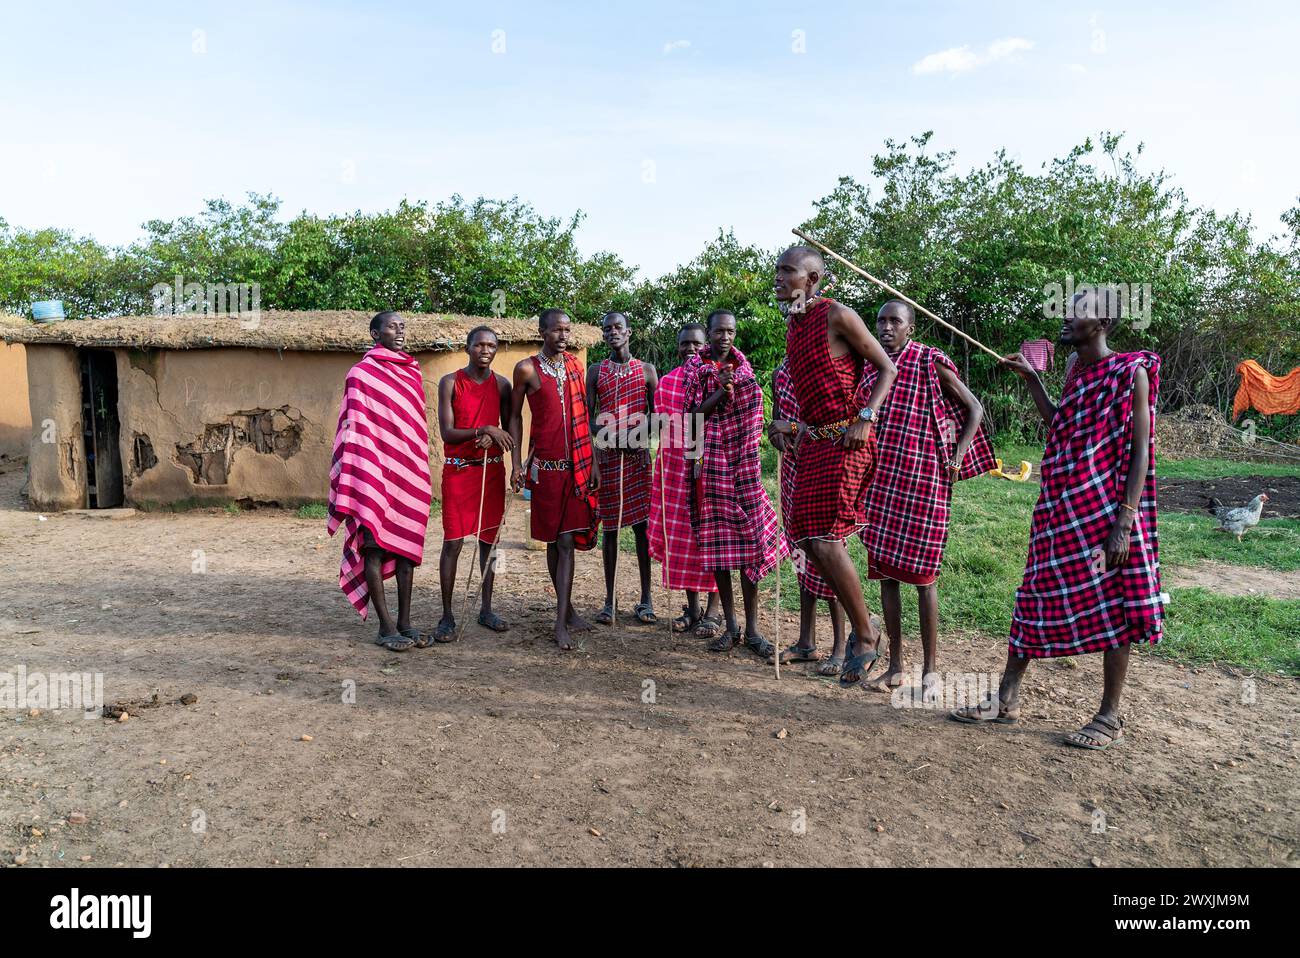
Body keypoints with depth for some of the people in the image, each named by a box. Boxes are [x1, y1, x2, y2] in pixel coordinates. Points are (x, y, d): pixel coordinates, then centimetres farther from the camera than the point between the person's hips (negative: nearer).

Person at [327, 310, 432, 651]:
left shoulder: (412, 372, 14)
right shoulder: (362, 373, -4)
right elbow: (354, 428, -9)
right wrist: (360, 480, -16)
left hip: (410, 472, 6)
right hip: (377, 470, -6)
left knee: (407, 545, 8)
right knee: (374, 545, 0)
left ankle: (405, 622, 15)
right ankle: (386, 626, 5)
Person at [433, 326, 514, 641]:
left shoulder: (501, 385, 6)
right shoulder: (450, 383, -3)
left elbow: (509, 430, 9)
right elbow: (446, 433, -9)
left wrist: (493, 439, -13)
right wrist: (484, 430, -22)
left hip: (492, 470, 3)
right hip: (458, 470, -3)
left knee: (489, 539, 8)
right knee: (452, 542, -5)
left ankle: (486, 610, 20)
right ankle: (447, 616, 4)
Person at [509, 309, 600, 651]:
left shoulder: (575, 365, 9)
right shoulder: (527, 368, -1)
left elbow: (583, 416, 11)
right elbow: (515, 416, 4)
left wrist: (594, 462, 7)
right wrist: (516, 462, -3)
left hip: (578, 464, 3)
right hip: (546, 465, -3)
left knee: (567, 539, 2)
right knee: (557, 540, 3)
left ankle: (562, 619, 7)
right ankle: (566, 611, 15)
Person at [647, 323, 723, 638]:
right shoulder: (667, 381, 12)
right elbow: (661, 422, 16)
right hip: (675, 467, 4)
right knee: (678, 535, 6)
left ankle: (713, 609, 9)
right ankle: (692, 607, 20)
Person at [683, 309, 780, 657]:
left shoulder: (744, 366, 12)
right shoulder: (694, 366, 4)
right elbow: (692, 415, -5)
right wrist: (720, 392, -15)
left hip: (744, 459, 2)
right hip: (711, 459, -1)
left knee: (749, 539, -4)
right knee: (717, 541, 1)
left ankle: (752, 628, 2)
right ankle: (730, 625, 11)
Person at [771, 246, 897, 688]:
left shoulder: (837, 315, -10)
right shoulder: (793, 323, 14)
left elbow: (886, 368, -8)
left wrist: (865, 417, -19)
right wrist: (800, 428, 15)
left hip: (846, 440, -8)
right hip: (814, 439, 8)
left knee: (825, 540, -12)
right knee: (810, 540, 7)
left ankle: (865, 634, 7)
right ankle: (861, 623, 24)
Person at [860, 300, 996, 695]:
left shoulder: (932, 363, -3)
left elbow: (974, 408, 4)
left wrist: (958, 455, -6)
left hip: (922, 480, -5)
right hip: (881, 480, 5)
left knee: (922, 574, 0)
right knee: (885, 572, 7)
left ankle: (930, 669, 12)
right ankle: (895, 666, 18)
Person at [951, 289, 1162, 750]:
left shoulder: (1131, 372, -8)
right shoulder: (1074, 368, 13)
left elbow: (1140, 452, -12)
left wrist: (1124, 522, -19)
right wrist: (1030, 379, 19)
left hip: (1107, 509, -7)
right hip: (1061, 506, 7)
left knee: (1111, 607, 2)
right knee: (1036, 596, 9)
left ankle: (1110, 718, 17)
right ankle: (1006, 699, 19)